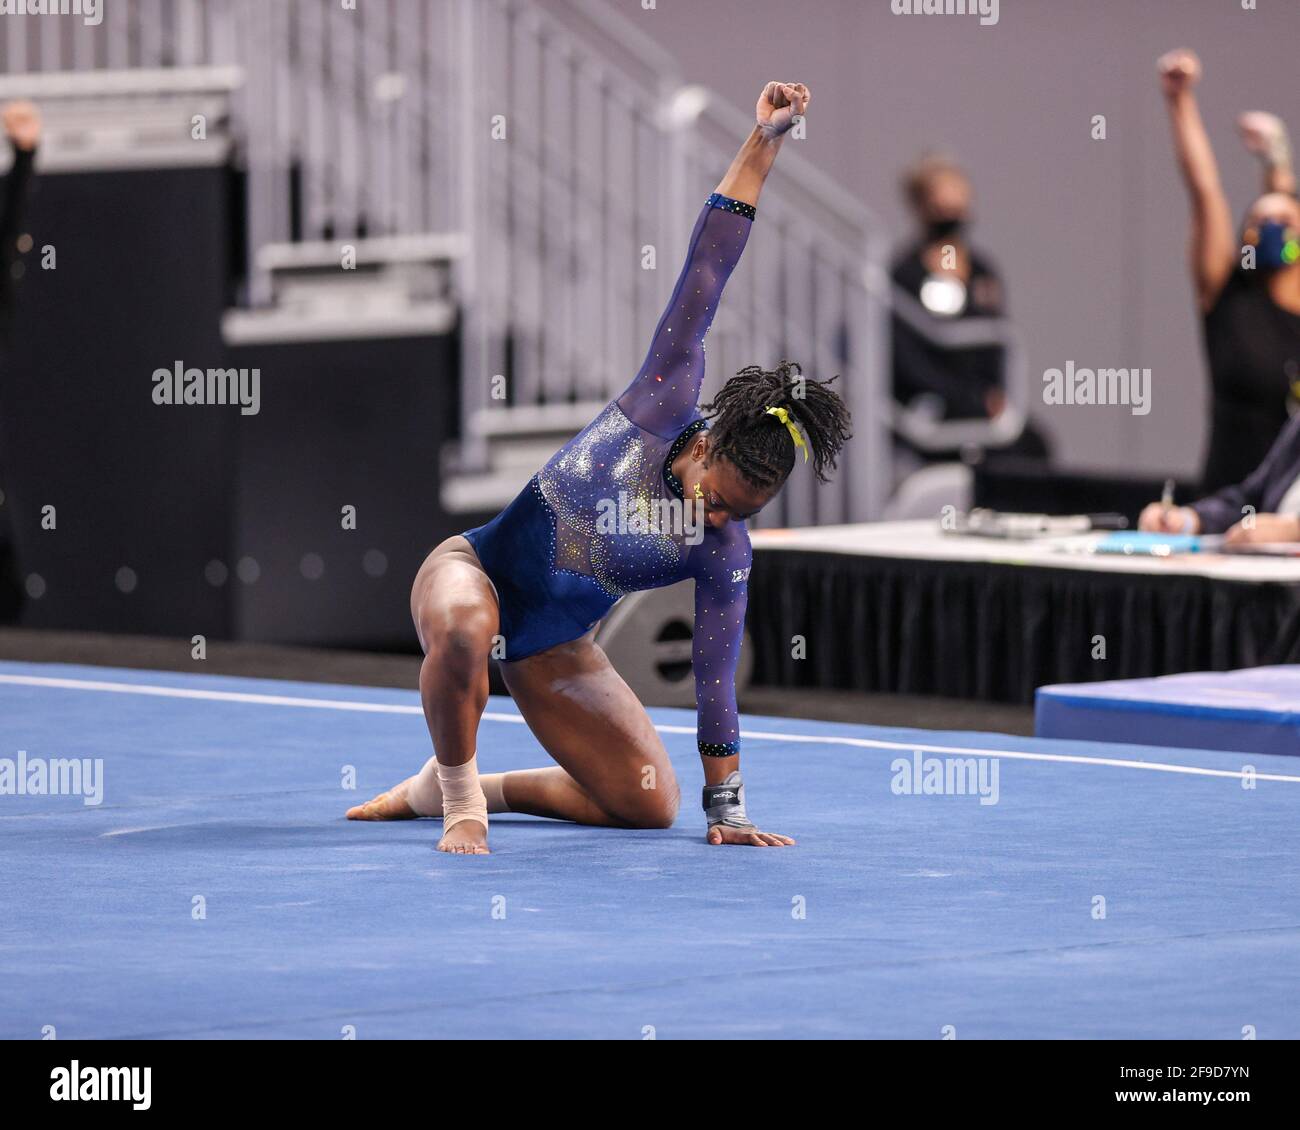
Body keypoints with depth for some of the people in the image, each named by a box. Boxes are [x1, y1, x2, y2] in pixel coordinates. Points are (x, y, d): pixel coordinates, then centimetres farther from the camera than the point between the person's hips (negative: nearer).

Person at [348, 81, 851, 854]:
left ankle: (450, 785, 15)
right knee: (466, 627, -43)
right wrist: (764, 143, -20)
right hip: (474, 573, -4)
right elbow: (706, 271, -19)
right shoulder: (666, 404, -18)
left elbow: (717, 678, -6)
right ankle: (458, 799, -17)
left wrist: (727, 808, -9)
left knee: (651, 806, -3)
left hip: (555, 648, 4)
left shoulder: (724, 554, -11)